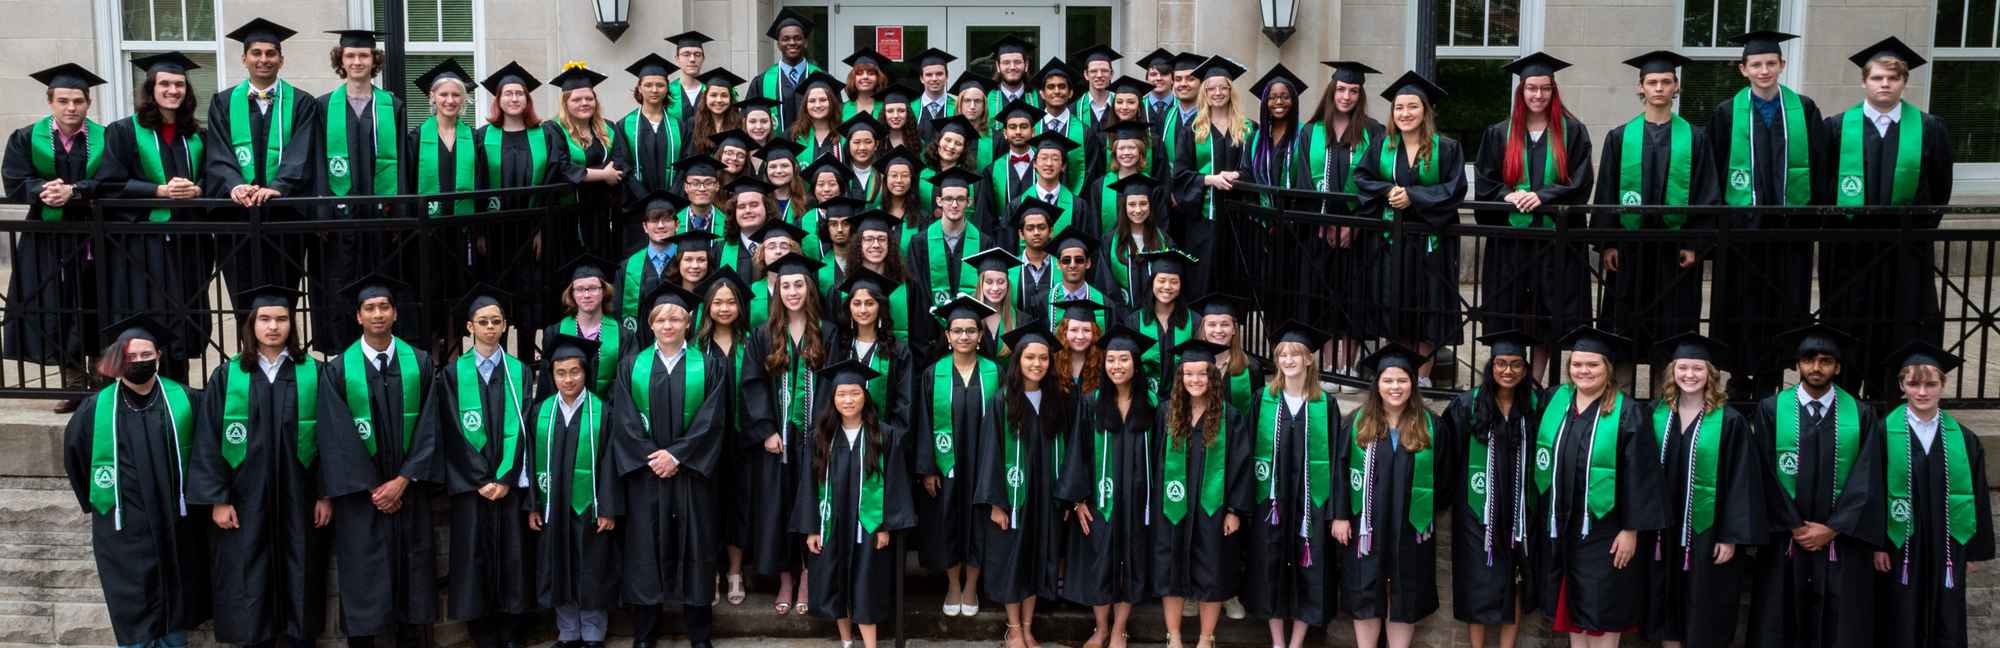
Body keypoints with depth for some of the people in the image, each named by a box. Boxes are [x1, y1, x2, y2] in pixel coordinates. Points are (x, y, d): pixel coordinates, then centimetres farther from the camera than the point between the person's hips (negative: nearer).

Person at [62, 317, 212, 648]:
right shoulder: (96, 407, -3)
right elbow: (73, 452, 13)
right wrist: (94, 499, 16)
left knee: (175, 605, 11)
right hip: (123, 527, -1)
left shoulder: (184, 400, -3)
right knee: (134, 613, 2)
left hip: (176, 522, 1)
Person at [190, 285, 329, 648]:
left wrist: (326, 494, -2)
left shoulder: (312, 373, 3)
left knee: (299, 577, 5)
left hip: (298, 497, 0)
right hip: (246, 497, 0)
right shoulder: (227, 376, 2)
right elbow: (209, 442, 1)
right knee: (250, 580, 2)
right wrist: (218, 499, -6)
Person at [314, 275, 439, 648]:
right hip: (360, 493, -1)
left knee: (411, 573, 5)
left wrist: (403, 480, -10)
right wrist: (371, 488, -10)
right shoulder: (338, 370, -2)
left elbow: (430, 427, -2)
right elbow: (337, 436, -5)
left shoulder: (420, 363, 2)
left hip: (409, 488, 1)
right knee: (364, 577, 1)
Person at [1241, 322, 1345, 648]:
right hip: (1270, 499, 1)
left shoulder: (1326, 405, 0)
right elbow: (1249, 450, 1)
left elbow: (1335, 458, 0)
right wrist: (1246, 502, -5)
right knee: (1271, 571, 6)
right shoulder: (1263, 399, 2)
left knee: (1307, 572, 4)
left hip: (1311, 500, 0)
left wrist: (1336, 511, -6)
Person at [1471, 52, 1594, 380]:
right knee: (1510, 317, 1)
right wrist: (1508, 196, -14)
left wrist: (1542, 196, -16)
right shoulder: (1499, 134, 9)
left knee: (1547, 316, 1)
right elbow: (1484, 182, 6)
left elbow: (1580, 182, -2)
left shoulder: (1572, 132, 5)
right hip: (1509, 238, 1)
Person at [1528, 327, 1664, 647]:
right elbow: (1541, 461, 11)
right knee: (1572, 605, 13)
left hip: (1603, 526, -5)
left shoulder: (1625, 411, -10)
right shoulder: (1556, 400, 4)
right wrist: (1536, 512, 8)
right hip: (1560, 525, 5)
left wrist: (1631, 528, -13)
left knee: (1601, 609, 3)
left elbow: (1639, 474, -11)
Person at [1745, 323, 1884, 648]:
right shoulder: (1771, 410, 1)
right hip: (1784, 541, 0)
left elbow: (1866, 482, -3)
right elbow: (1768, 476, -2)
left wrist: (1830, 529, -10)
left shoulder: (1861, 415, 2)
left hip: (1842, 542, 0)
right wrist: (1796, 527, -8)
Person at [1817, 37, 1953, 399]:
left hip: (1904, 250, 1)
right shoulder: (1837, 128, 0)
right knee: (1847, 327, 5)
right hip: (1848, 246, -1)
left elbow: (1940, 191, 9)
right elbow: (1821, 187, 3)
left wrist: (1921, 229, 5)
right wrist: (1835, 225, -1)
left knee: (1897, 328, 6)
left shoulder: (1928, 129, 3)